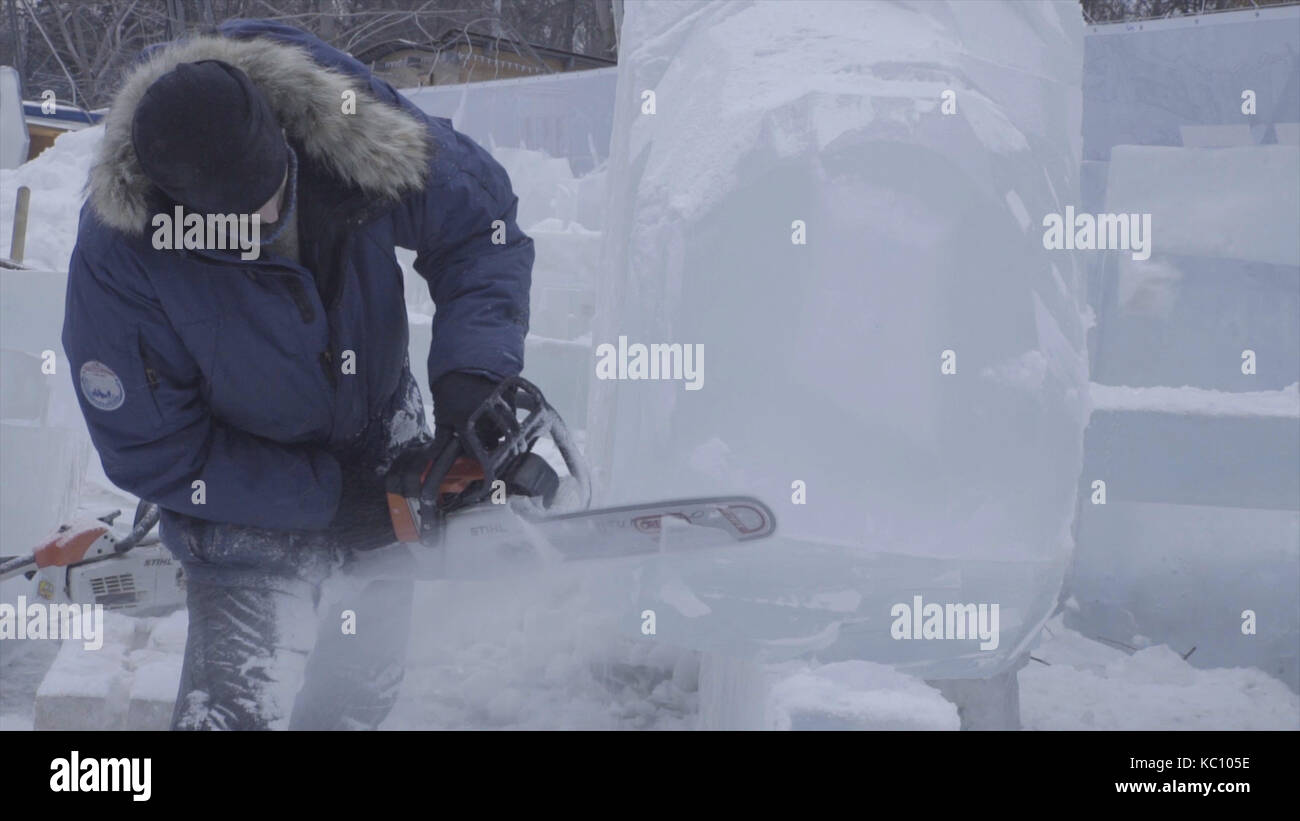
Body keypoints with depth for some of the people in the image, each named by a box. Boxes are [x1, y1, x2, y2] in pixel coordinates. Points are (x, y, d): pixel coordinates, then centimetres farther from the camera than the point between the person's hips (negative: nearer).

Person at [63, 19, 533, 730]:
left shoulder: (348, 124, -27)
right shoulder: (118, 256, -32)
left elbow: (480, 225, -12)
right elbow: (149, 451, -21)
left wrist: (474, 372, -27)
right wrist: (327, 499, -22)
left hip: (387, 452, 4)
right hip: (252, 502, -4)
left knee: (363, 694, 18)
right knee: (241, 708, -15)